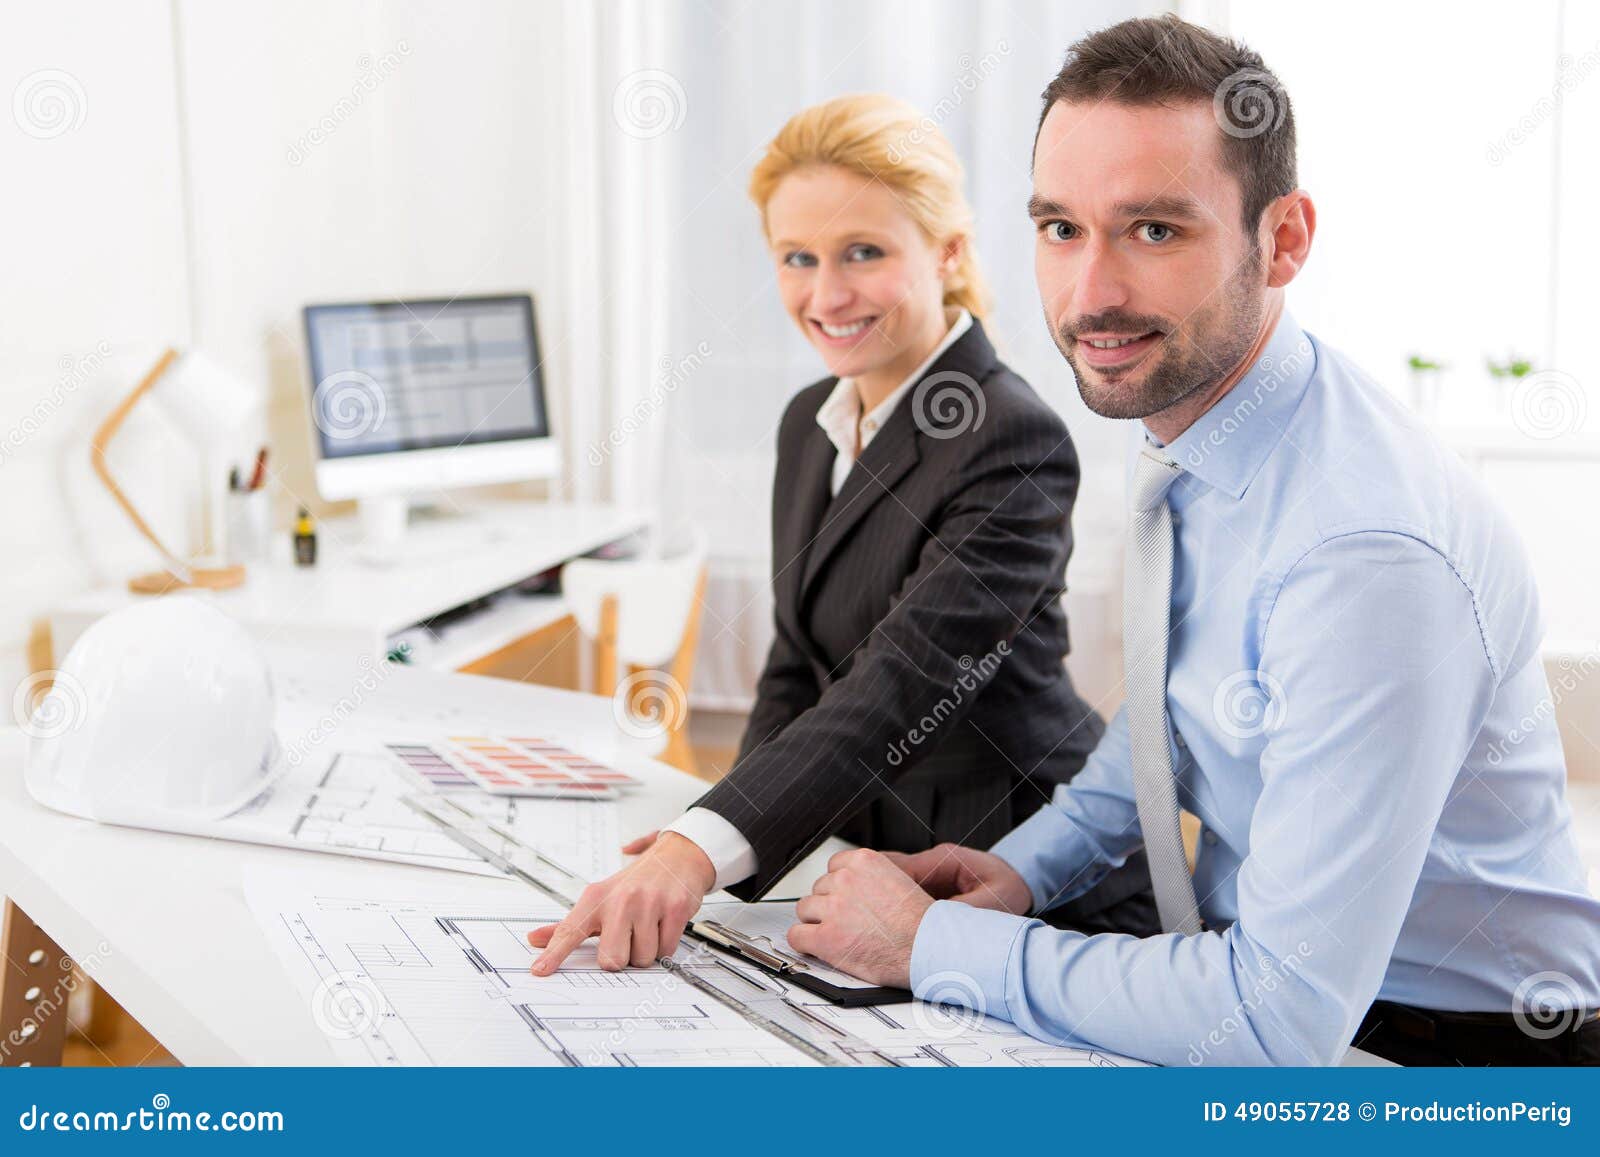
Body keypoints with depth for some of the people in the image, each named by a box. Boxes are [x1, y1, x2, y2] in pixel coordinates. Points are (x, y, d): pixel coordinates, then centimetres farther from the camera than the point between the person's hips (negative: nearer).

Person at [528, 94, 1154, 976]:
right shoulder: (810, 423, 9)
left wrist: (704, 848, -39)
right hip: (888, 873, 6)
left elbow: (903, 680, -27)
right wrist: (698, 847, -1)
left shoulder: (1015, 446, -16)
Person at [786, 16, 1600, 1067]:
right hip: (1247, 982, 7)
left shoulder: (1371, 554, -29)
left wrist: (934, 944, -21)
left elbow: (1284, 1019, -29)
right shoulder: (1184, 430, -1)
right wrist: (1030, 864, 2)